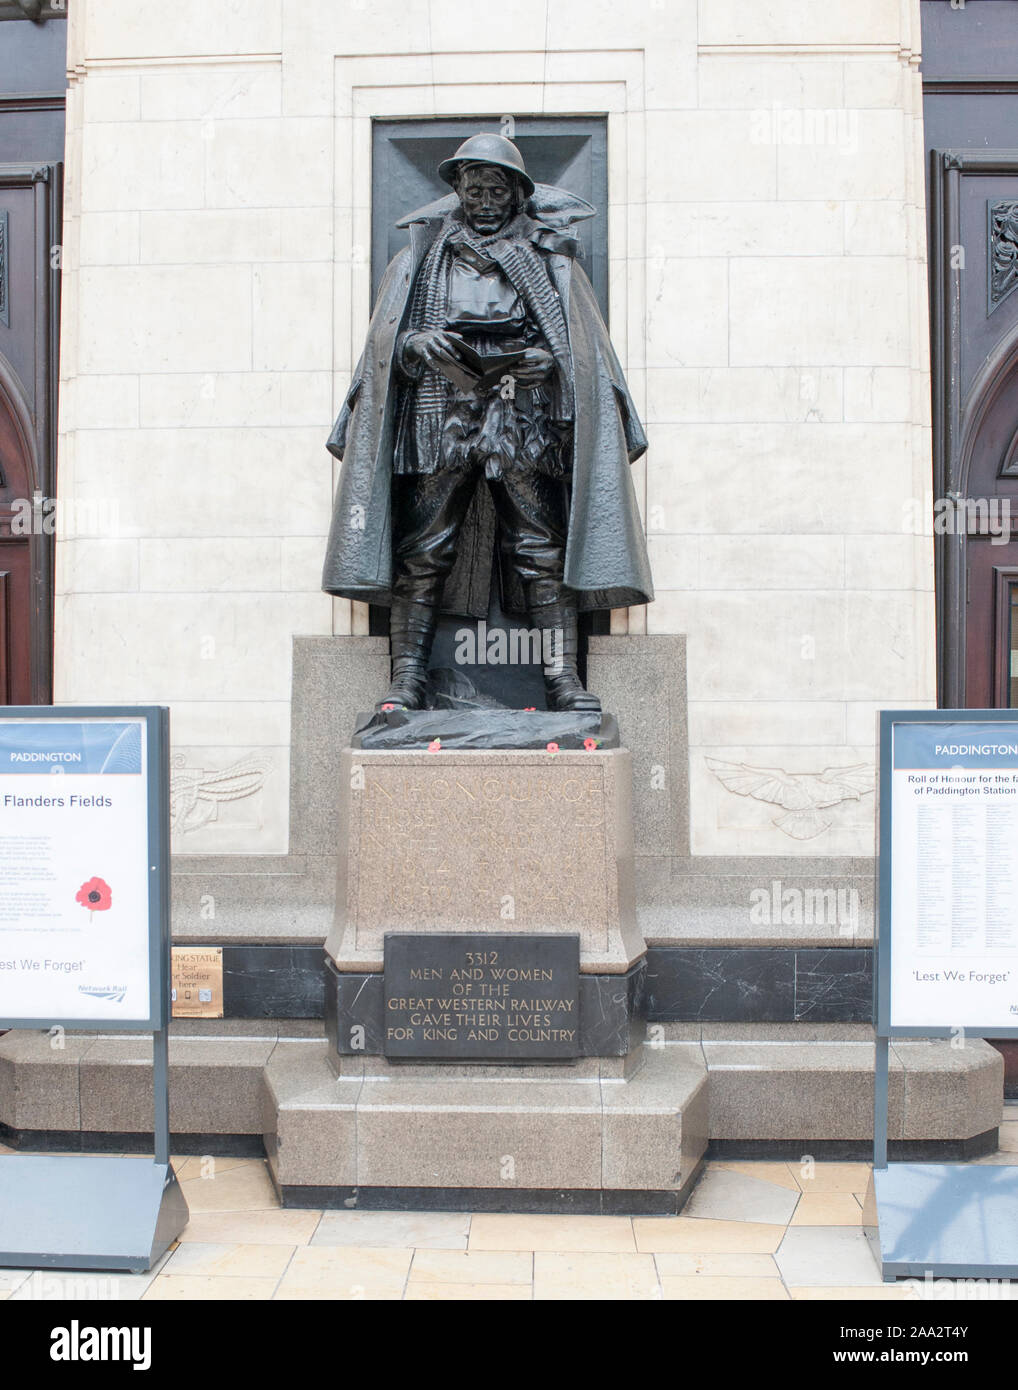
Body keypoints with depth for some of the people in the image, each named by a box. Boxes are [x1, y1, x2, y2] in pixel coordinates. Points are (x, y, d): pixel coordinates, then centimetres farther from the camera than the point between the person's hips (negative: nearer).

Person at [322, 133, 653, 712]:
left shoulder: (550, 259, 17)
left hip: (524, 426, 0)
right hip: (440, 420, 1)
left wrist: (547, 359, -8)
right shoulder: (424, 256, 20)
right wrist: (418, 343, -7)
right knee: (421, 553, -5)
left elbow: (582, 348, 14)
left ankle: (564, 676, -5)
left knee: (543, 551, -7)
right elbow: (387, 339, 15)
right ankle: (407, 678, -1)